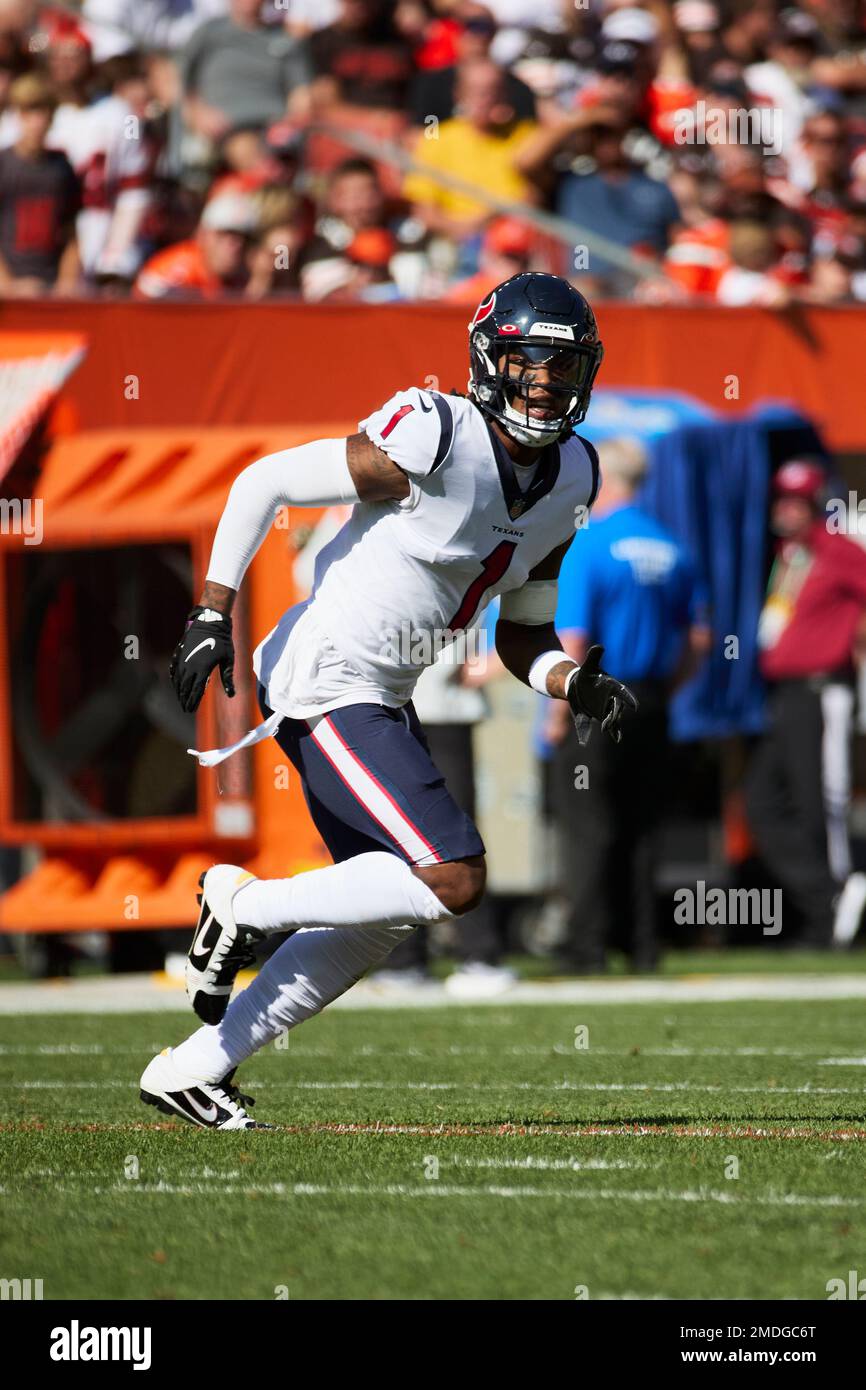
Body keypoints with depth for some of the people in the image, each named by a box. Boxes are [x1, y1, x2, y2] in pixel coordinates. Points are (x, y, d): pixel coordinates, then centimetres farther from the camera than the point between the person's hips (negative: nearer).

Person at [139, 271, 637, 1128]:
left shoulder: (568, 482, 6)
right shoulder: (434, 440, -19)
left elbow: (521, 636, 15)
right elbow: (264, 483, -14)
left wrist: (578, 686, -5)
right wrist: (211, 615, -17)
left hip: (381, 697, 9)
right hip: (326, 684, -9)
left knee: (381, 916, 15)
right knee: (453, 882, -15)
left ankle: (193, 1069, 22)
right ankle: (244, 903, 1)